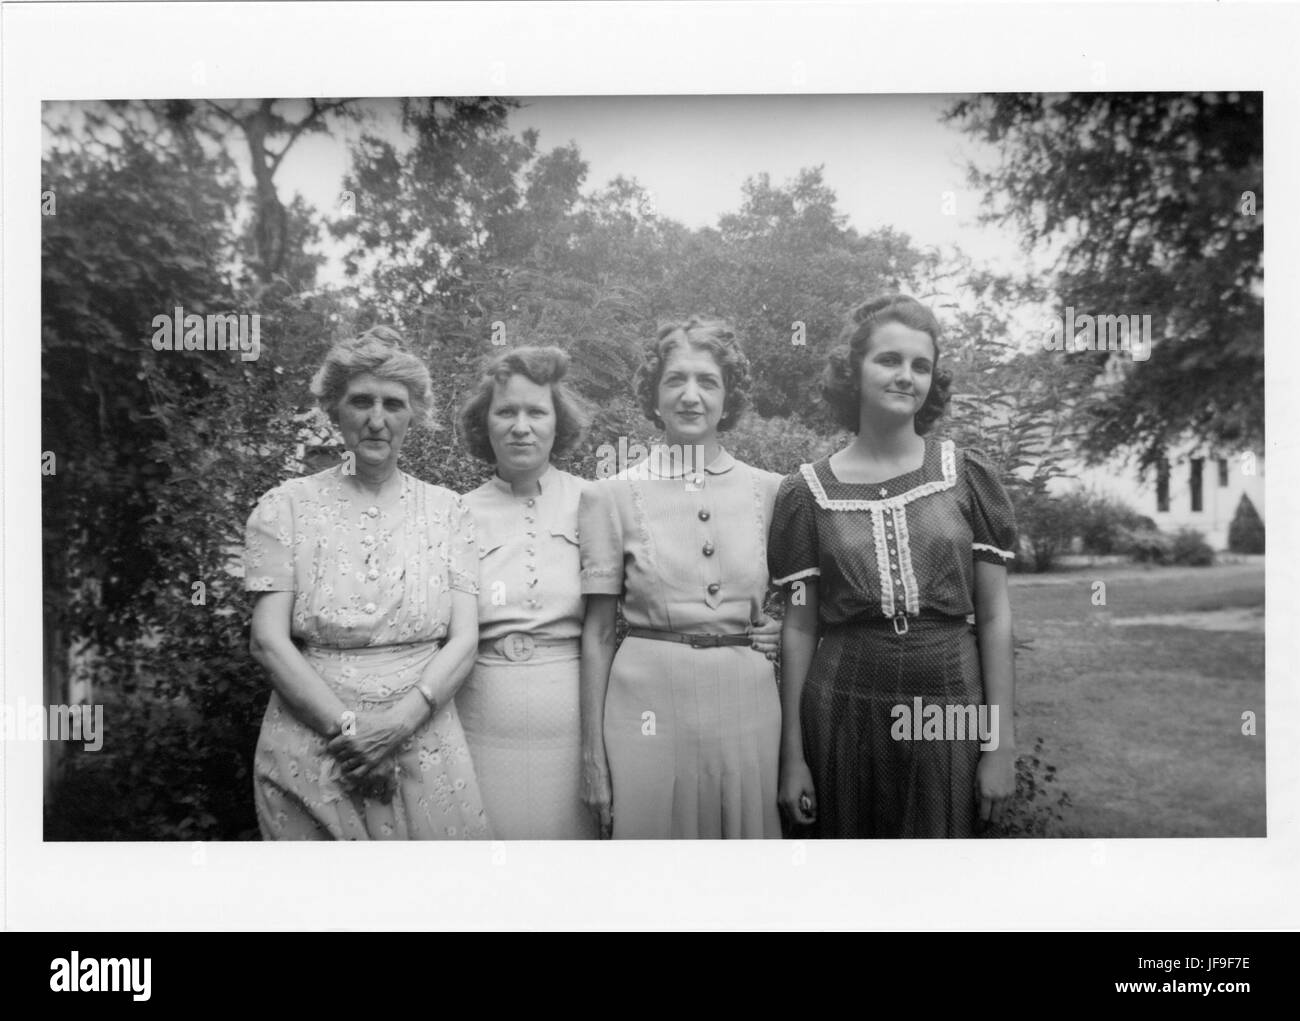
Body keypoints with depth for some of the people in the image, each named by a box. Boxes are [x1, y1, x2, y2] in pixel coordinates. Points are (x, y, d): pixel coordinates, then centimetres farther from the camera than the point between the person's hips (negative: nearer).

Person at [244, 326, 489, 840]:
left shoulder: (447, 509, 4)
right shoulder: (286, 507, 0)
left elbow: (463, 639, -2)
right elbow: (268, 640, -6)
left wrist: (398, 722, -15)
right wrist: (348, 729, -14)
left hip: (424, 745, 1)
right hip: (310, 749, -1)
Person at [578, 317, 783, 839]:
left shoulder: (770, 490, 4)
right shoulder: (611, 496, -1)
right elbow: (596, 634, 1)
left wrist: (783, 631, -3)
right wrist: (592, 752, -1)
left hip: (747, 702, 2)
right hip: (649, 703, -2)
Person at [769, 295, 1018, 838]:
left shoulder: (967, 475, 1)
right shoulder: (808, 491, 0)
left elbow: (994, 617, 1)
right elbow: (799, 628, 2)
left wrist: (1001, 745, -2)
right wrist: (792, 754, 2)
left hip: (951, 709, 1)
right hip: (842, 710, 0)